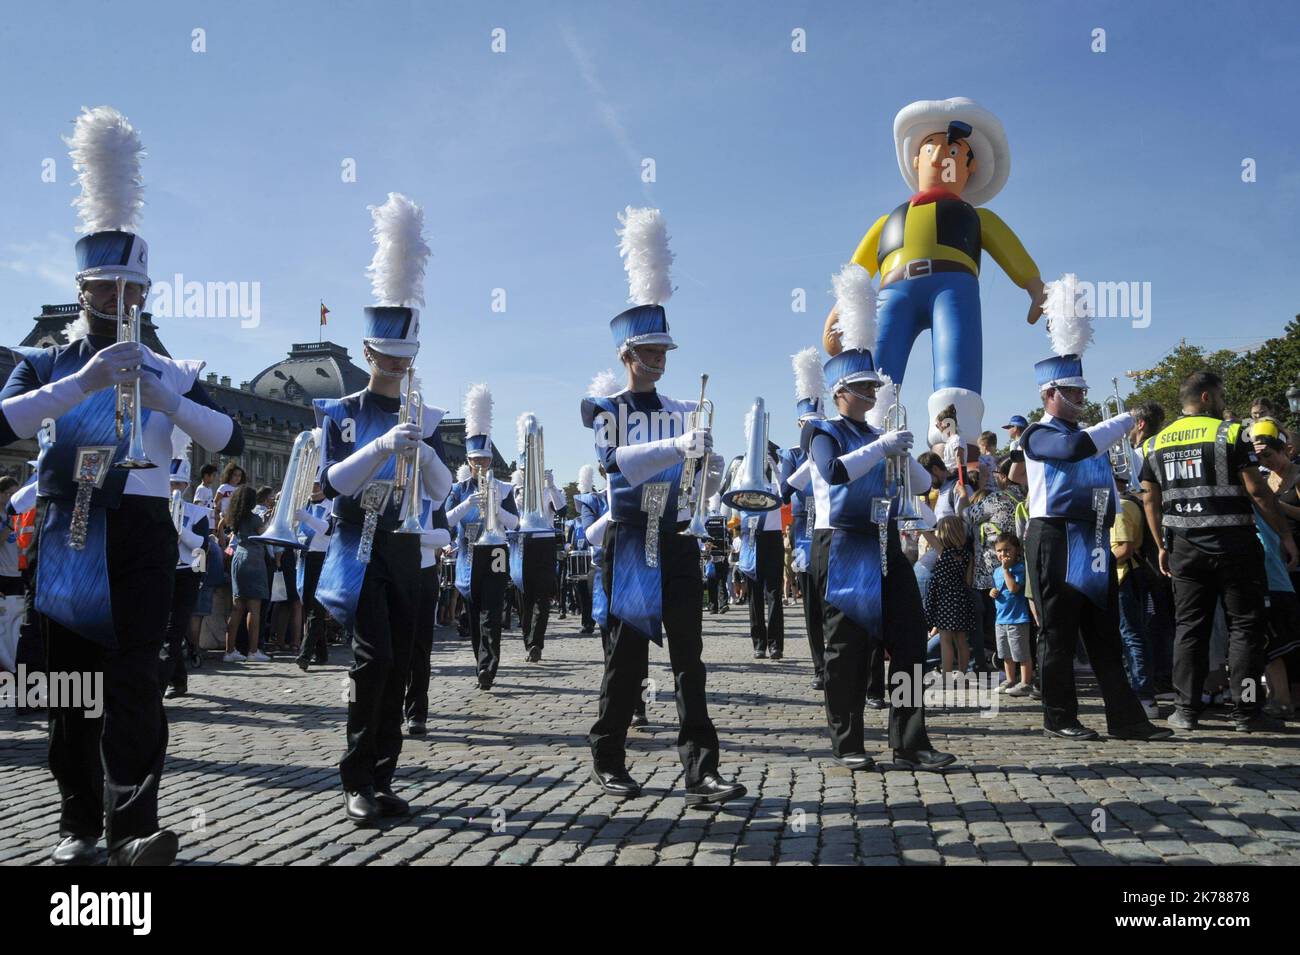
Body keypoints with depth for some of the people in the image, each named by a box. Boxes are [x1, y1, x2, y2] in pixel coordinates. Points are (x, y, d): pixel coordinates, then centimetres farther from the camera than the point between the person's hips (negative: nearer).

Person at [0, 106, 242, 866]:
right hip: (72, 532, 1)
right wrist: (82, 383, -19)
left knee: (137, 675, -8)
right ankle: (79, 822, 13)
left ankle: (133, 825, -10)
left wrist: (163, 398, -16)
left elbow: (233, 440, -2)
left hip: (144, 530, 0)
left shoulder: (171, 372, 10)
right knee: (73, 677, 4)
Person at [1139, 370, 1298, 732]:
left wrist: (1163, 545, 18)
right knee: (1245, 625, 4)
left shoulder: (1157, 443, 9)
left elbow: (1151, 500, 11)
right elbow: (1257, 490, -9)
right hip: (1233, 543, -4)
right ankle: (1245, 712, 5)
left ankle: (1186, 710, 7)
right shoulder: (1229, 433, -6)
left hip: (1184, 548, 5)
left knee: (1189, 627, 8)